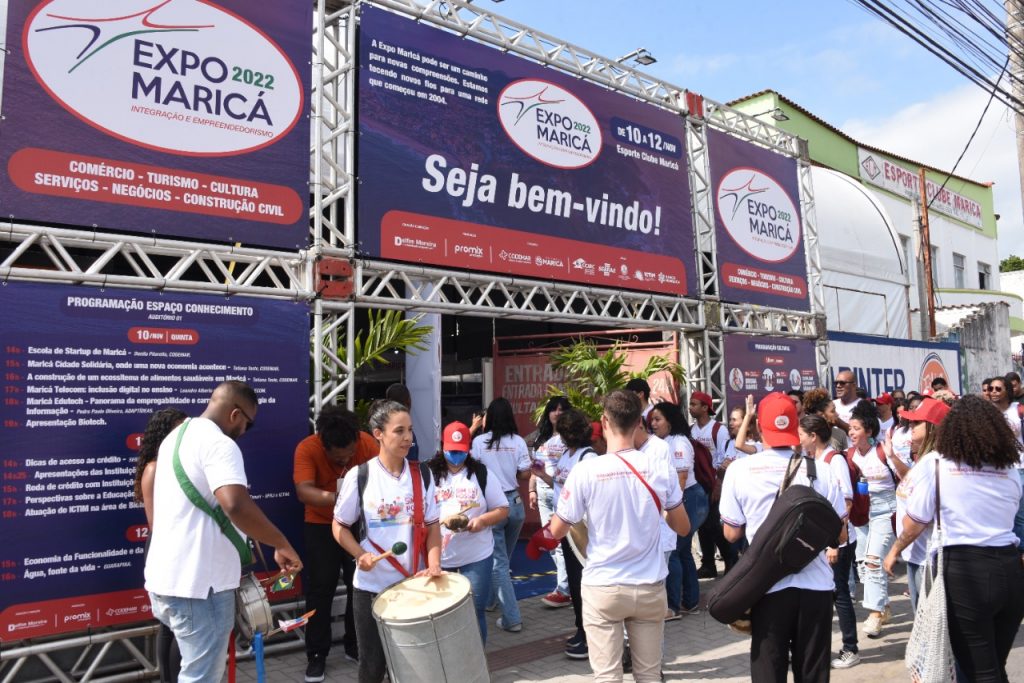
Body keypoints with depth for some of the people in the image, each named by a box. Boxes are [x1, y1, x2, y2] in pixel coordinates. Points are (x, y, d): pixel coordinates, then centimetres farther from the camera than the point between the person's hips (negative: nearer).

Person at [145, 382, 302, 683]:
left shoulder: (175, 438, 14)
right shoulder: (219, 443, -17)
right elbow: (236, 506, -32)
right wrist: (282, 545, -21)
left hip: (166, 577, 10)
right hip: (197, 583, -10)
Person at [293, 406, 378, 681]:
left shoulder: (368, 443, -20)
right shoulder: (307, 449, -26)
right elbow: (303, 491, -38)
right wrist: (337, 498, -54)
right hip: (321, 526, -2)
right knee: (320, 588, -1)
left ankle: (355, 646, 25)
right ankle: (316, 655, 12)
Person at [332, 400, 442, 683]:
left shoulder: (421, 474, 0)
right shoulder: (359, 476, -9)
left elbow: (432, 525, 4)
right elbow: (339, 526, -1)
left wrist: (433, 564, -12)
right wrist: (360, 554, -17)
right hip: (371, 587, -2)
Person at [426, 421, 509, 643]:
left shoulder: (481, 474, 2)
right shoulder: (429, 474, 0)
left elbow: (502, 509, 5)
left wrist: (482, 520, -14)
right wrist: (442, 520, -18)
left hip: (477, 556, 0)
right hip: (439, 557, 0)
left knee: (475, 612, 5)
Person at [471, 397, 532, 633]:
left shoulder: (479, 442, -9)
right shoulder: (518, 441, -4)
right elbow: (525, 475, -2)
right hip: (514, 503, 3)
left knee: (498, 562, 1)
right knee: (503, 557, 22)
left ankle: (512, 618, -1)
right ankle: (490, 597, 40)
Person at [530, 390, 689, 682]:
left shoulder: (586, 469, -14)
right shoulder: (661, 468, -6)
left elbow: (557, 532, -5)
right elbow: (683, 528, 6)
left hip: (603, 588, -3)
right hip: (650, 587, 3)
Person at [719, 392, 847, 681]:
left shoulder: (739, 469, -8)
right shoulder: (820, 469, -4)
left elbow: (732, 533, -1)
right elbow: (839, 535, 3)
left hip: (768, 587, -1)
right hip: (815, 585, 2)